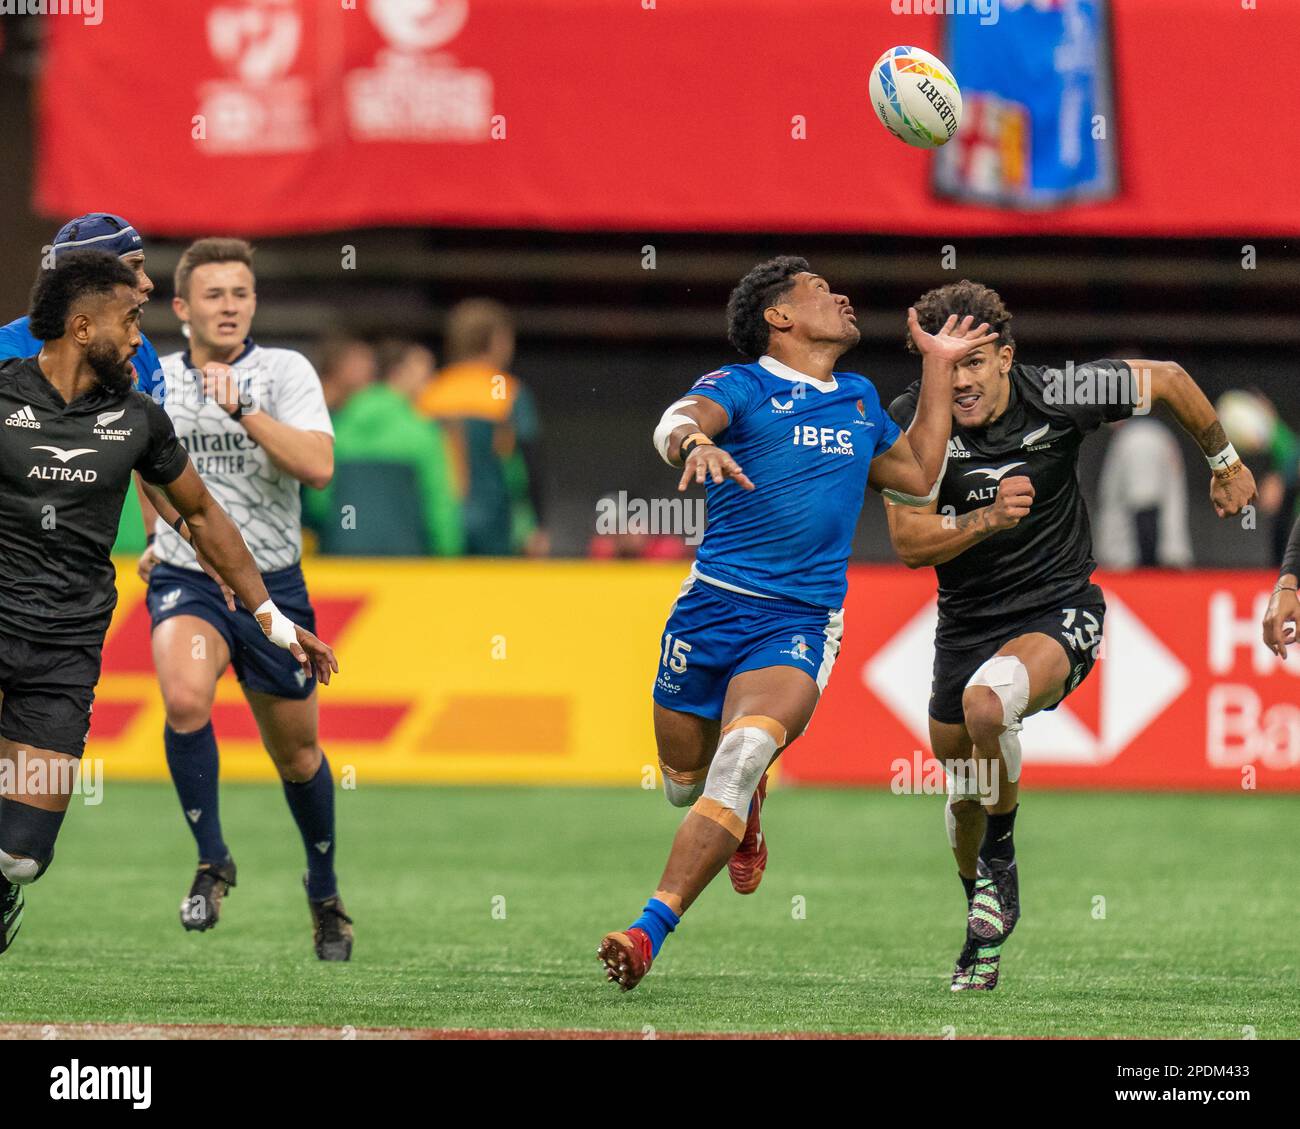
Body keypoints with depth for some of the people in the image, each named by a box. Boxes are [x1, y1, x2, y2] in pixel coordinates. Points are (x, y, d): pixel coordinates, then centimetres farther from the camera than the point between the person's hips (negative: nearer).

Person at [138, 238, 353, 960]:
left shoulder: (286, 372, -7)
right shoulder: (155, 380, 3)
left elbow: (318, 467, -23)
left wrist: (243, 411, -30)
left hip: (272, 583, -1)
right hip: (185, 578, 1)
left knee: (296, 753, 11)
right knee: (185, 698, -30)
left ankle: (325, 893, 35)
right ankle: (212, 861, -13)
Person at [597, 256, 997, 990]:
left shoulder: (859, 399, 19)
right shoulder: (741, 387, 1)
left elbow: (917, 477, 33)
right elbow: (677, 421, -21)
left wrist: (939, 367, 29)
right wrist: (693, 443, -46)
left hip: (801, 624, 1)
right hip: (713, 605, -1)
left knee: (743, 756, -26)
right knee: (685, 783, 10)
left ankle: (650, 934, -30)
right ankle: (747, 806, 49)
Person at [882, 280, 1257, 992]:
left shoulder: (1058, 397, -17)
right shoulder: (911, 421, -13)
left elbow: (1168, 380, 0)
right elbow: (908, 543, -16)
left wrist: (1224, 464, 13)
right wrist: (987, 518, -33)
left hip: (1059, 608, -4)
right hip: (966, 620, 4)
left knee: (988, 700, -34)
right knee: (964, 795, 13)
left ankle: (999, 859, -10)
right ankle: (983, 934, 41)